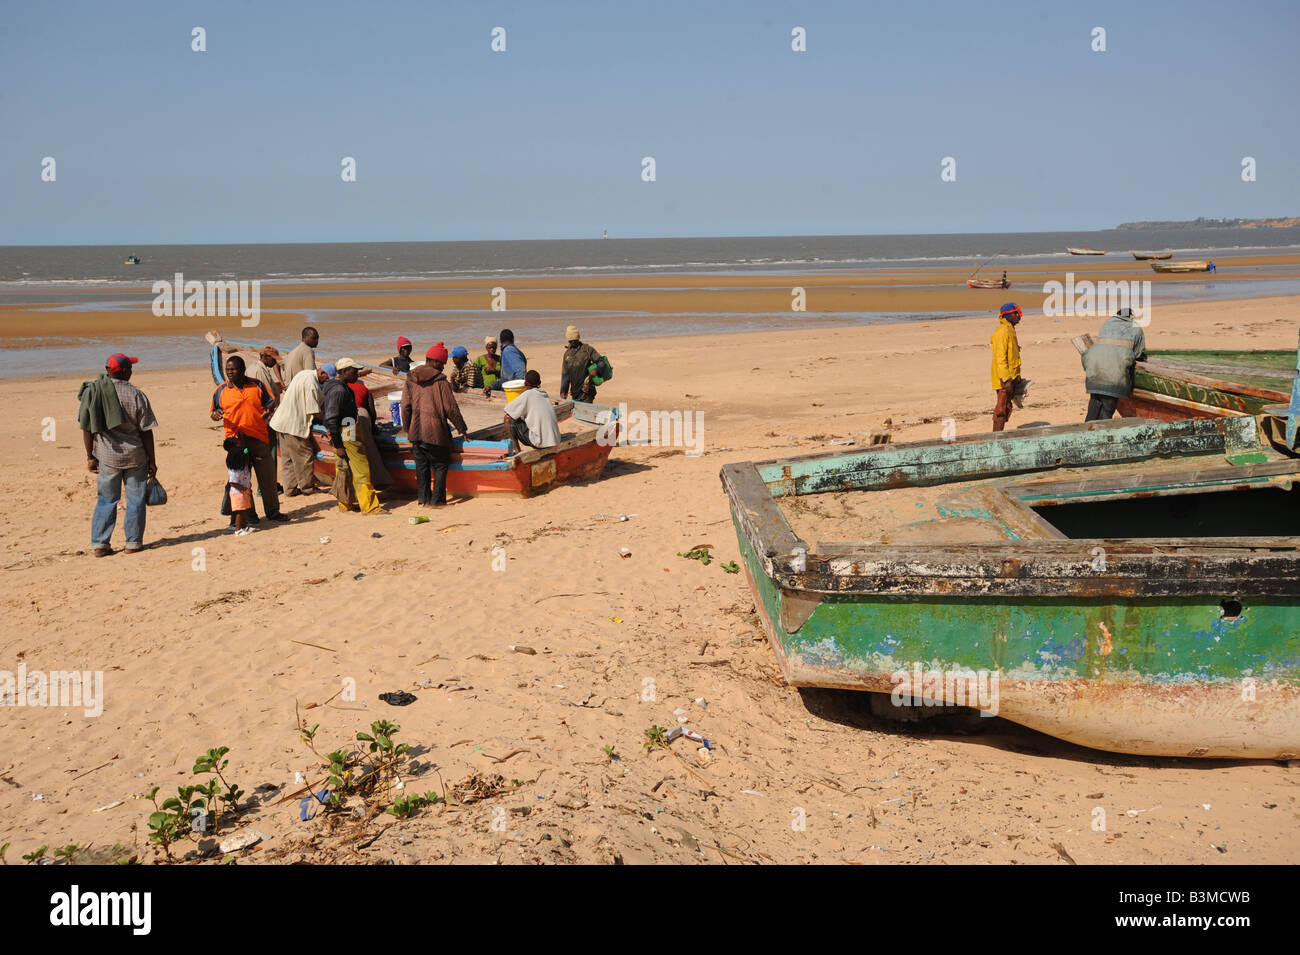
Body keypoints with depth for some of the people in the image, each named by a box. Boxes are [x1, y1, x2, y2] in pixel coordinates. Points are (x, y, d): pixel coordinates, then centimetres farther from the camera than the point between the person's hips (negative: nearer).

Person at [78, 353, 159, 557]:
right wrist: (152, 461, 1)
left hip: (106, 456, 3)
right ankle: (134, 542, 14)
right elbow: (146, 431, -7)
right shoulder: (136, 395, -9)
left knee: (106, 500, 13)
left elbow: (86, 429, 1)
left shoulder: (91, 393, -1)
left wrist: (90, 457, 10)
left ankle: (99, 544, 11)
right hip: (135, 456, -2)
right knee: (135, 500, 10)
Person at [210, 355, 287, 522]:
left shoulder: (256, 385, 7)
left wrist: (268, 410, -8)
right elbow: (214, 411, 10)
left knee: (267, 475, 5)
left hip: (259, 438, 1)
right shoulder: (221, 390, 5)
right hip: (235, 440, -1)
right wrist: (216, 415, -14)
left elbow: (269, 401, 14)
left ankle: (273, 511, 17)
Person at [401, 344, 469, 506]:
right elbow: (451, 408, -8)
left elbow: (405, 407, 5)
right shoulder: (440, 381, -9)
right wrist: (462, 428, 1)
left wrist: (408, 429, 15)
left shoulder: (411, 380, 5)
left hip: (416, 431, 5)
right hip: (435, 431, -5)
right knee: (441, 465, 6)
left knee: (421, 465, 13)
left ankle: (423, 497, 16)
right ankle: (437, 499, 2)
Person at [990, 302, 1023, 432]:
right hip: (1004, 379, -10)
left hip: (1011, 379, 10)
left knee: (1006, 409, 13)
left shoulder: (1010, 331, 18)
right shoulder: (1002, 331, -15)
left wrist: (1017, 379, 25)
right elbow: (1000, 358, -22)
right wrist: (1007, 380, -27)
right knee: (1002, 409, -11)